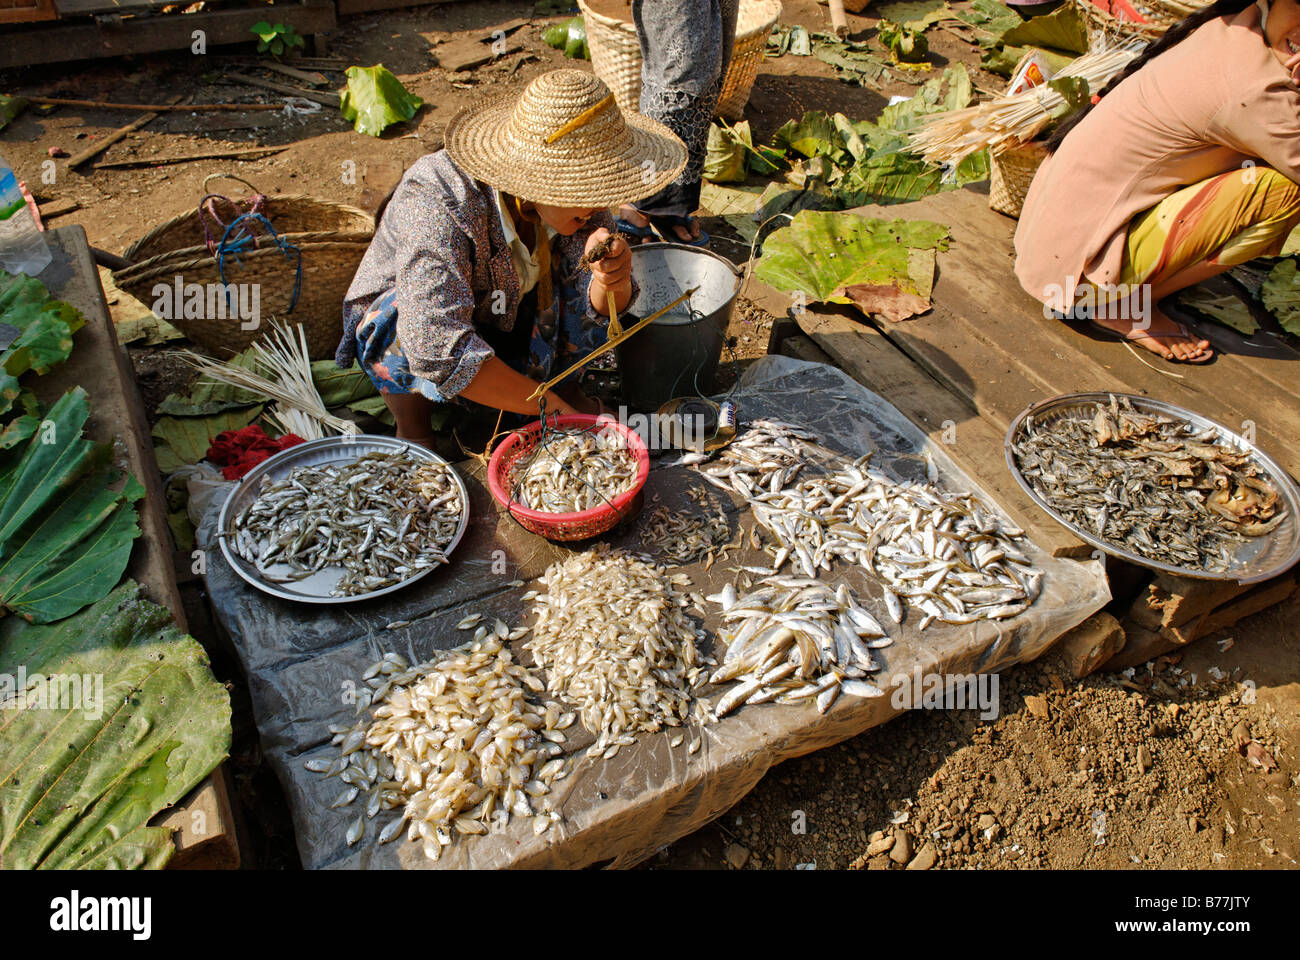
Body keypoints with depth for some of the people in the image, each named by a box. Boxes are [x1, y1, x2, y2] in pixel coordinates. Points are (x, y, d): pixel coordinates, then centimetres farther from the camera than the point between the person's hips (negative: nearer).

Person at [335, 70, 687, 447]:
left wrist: (614, 279, -45)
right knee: (409, 330, -38)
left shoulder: (575, 191, -20)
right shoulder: (437, 203, -37)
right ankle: (411, 428, -8)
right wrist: (551, 408, -40)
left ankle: (547, 375, 9)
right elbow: (439, 349, -45)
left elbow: (600, 306, -20)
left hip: (509, 313, 4)